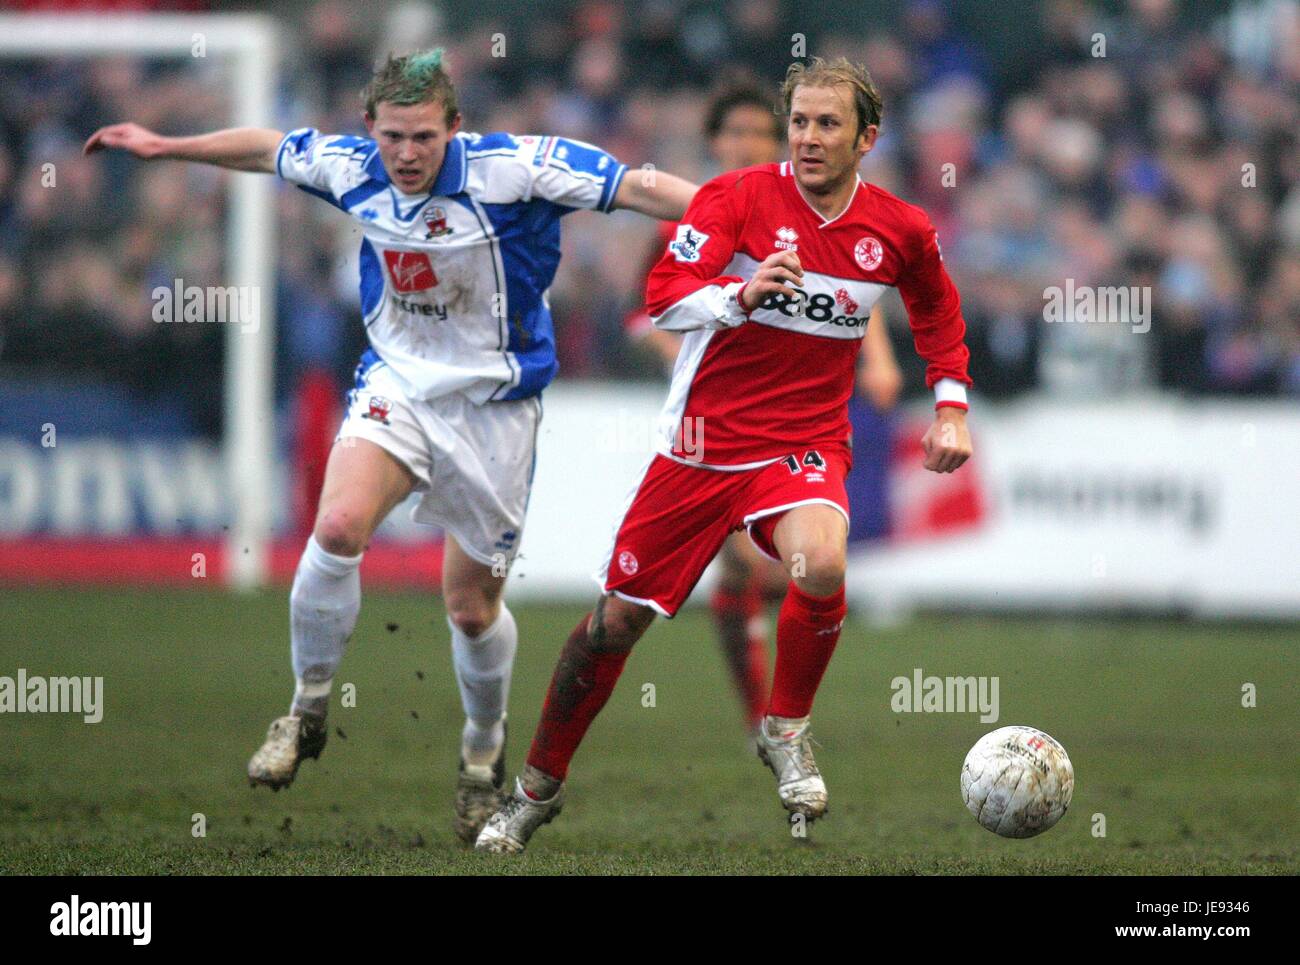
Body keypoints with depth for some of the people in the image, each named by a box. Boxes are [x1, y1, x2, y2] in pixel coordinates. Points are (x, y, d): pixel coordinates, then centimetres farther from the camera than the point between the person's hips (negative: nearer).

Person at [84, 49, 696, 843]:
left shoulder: (509, 168, -19)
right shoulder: (351, 169, -7)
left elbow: (635, 187, -19)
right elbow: (268, 149, 13)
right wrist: (165, 146, 22)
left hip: (492, 404, -2)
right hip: (396, 384, 2)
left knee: (473, 605, 6)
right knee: (339, 525, -25)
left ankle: (485, 751, 35)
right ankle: (309, 706, -4)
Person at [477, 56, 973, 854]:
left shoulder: (900, 231, -1)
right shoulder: (738, 197, -10)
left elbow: (938, 310, 21)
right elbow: (664, 299, -21)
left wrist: (952, 406, 13)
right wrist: (741, 295, -40)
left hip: (806, 445, 0)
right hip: (704, 442, 0)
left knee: (820, 568, -32)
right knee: (618, 618, 4)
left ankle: (787, 731, -5)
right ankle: (539, 788, 25)